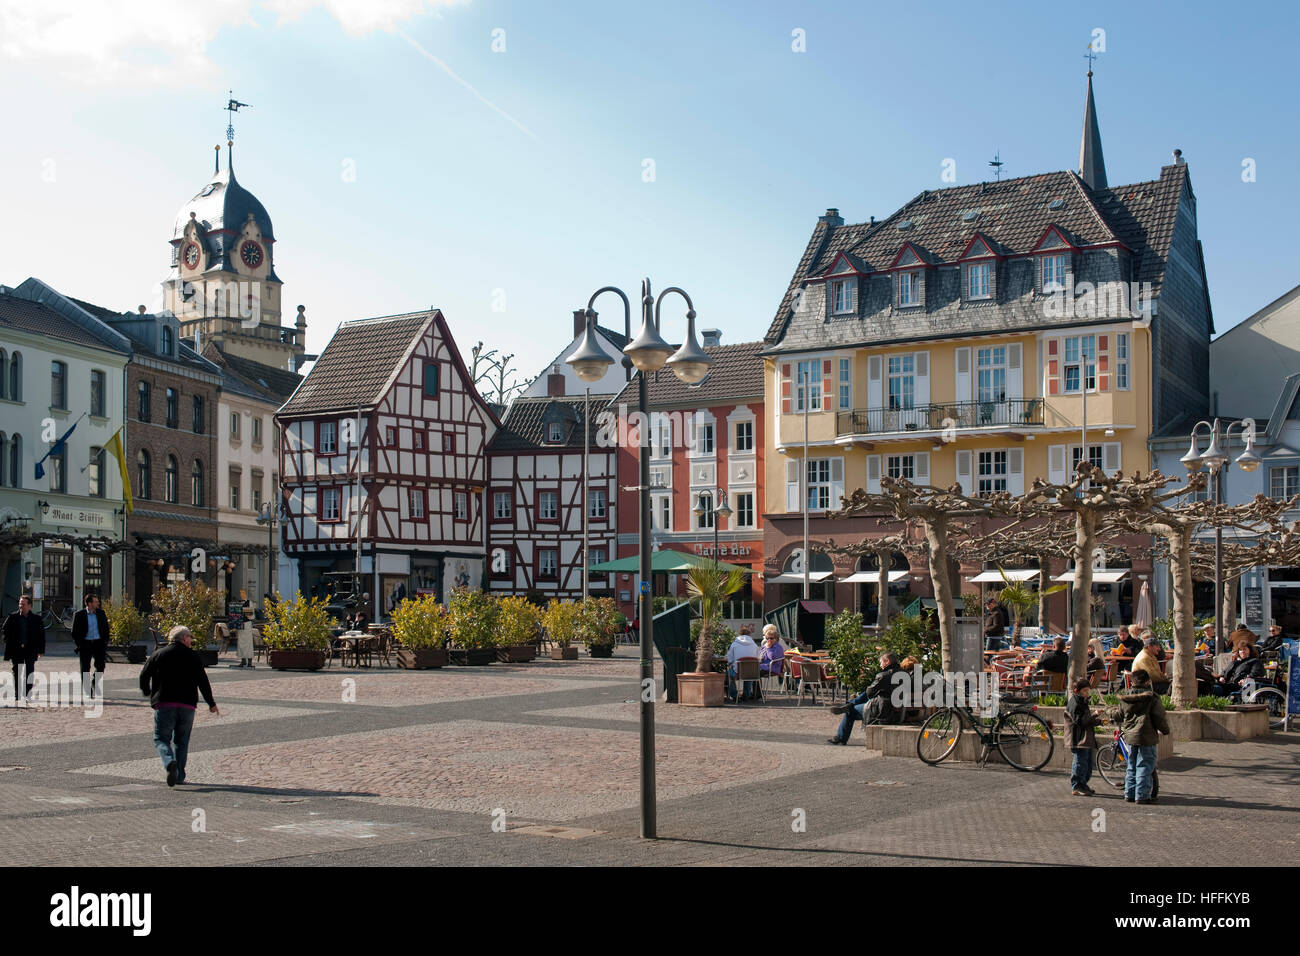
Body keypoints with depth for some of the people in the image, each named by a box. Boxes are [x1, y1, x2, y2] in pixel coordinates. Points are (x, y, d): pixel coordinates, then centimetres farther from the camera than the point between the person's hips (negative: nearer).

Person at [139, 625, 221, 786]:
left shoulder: (159, 654, 5)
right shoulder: (192, 657, 4)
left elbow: (144, 675, 6)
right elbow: (203, 681, 3)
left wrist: (147, 692, 26)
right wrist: (211, 703, 11)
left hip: (164, 704, -1)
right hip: (187, 705, 1)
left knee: (161, 738, 4)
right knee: (181, 741, 14)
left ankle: (169, 761, -24)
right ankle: (179, 776, 10)